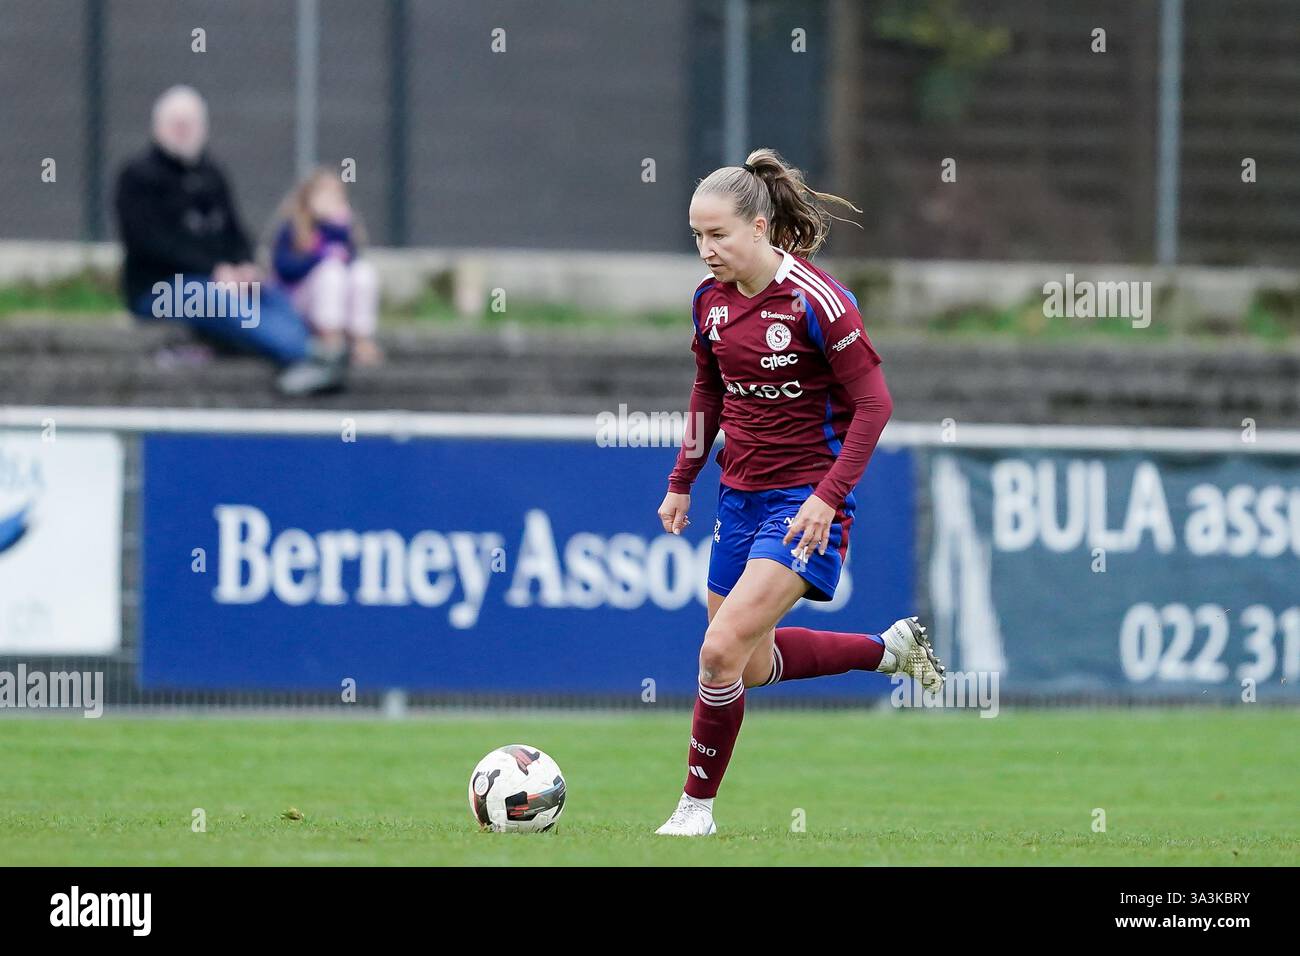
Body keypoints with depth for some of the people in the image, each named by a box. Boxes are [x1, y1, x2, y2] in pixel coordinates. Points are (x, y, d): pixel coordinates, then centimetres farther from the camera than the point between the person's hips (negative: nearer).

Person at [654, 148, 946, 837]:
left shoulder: (816, 301, -18)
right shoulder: (712, 299, 2)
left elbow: (874, 404, -15)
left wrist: (829, 496, -21)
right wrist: (681, 483, 16)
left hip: (807, 500, -8)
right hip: (740, 494, 8)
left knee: (721, 649, -18)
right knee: (754, 665, 15)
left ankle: (697, 805, -3)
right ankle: (889, 649, 37)